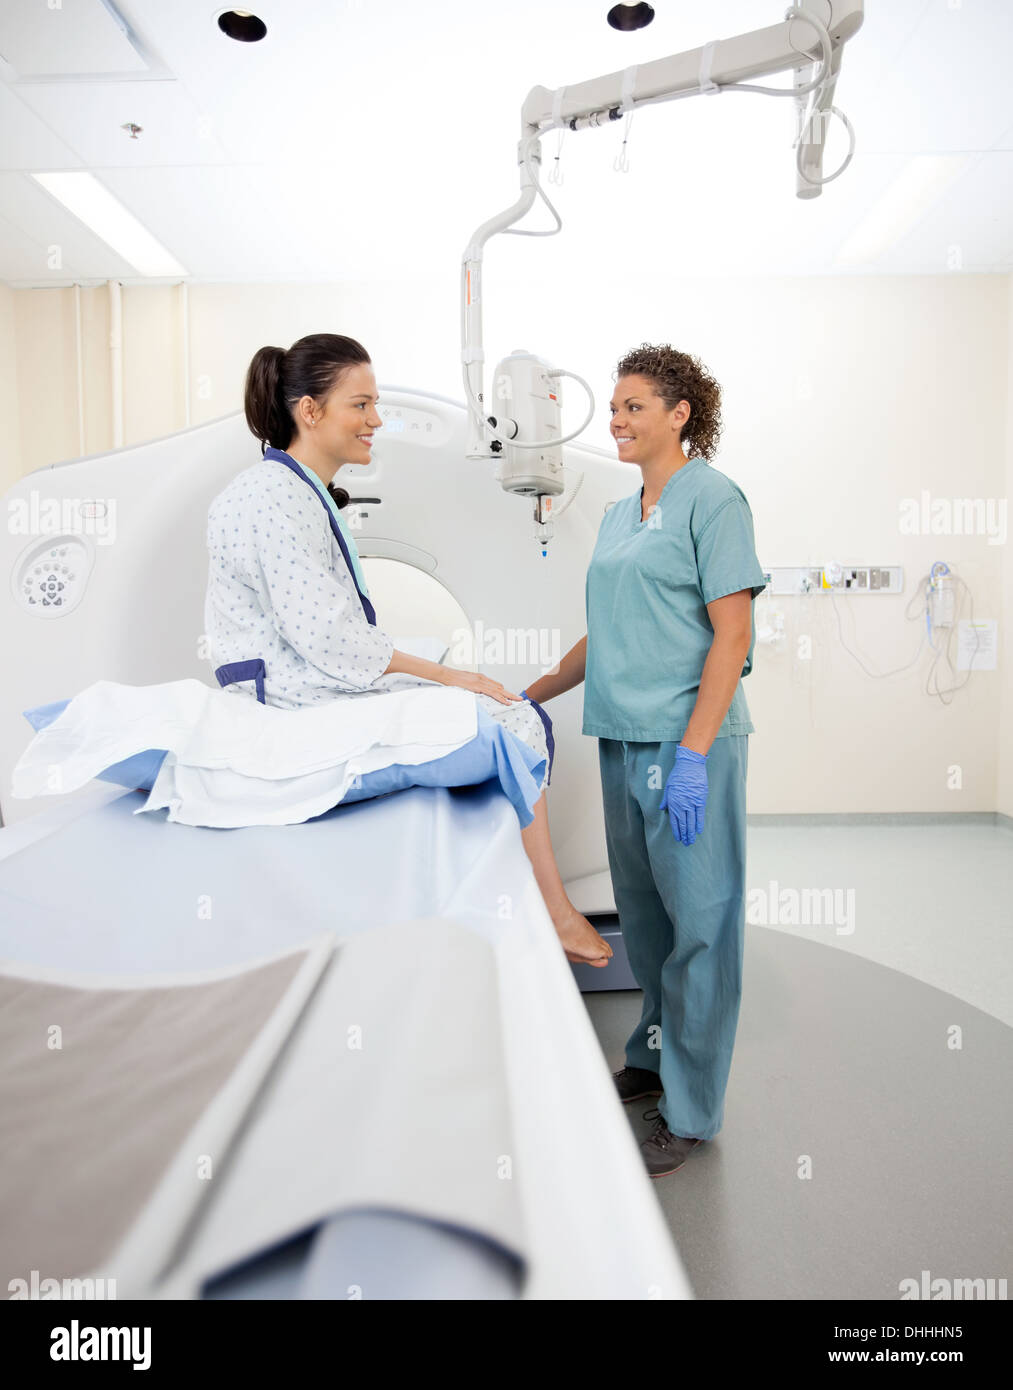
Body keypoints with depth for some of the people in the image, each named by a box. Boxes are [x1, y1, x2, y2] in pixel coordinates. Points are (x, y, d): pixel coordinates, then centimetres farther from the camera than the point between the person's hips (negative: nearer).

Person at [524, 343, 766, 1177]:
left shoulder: (712, 499, -6)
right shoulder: (618, 518, 17)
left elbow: (732, 635, -13)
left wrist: (693, 754, -19)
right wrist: (531, 697, 18)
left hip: (688, 741, -7)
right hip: (623, 737, 8)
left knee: (697, 919, 2)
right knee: (644, 912, 17)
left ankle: (691, 1109, 15)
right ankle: (653, 1058, 35)